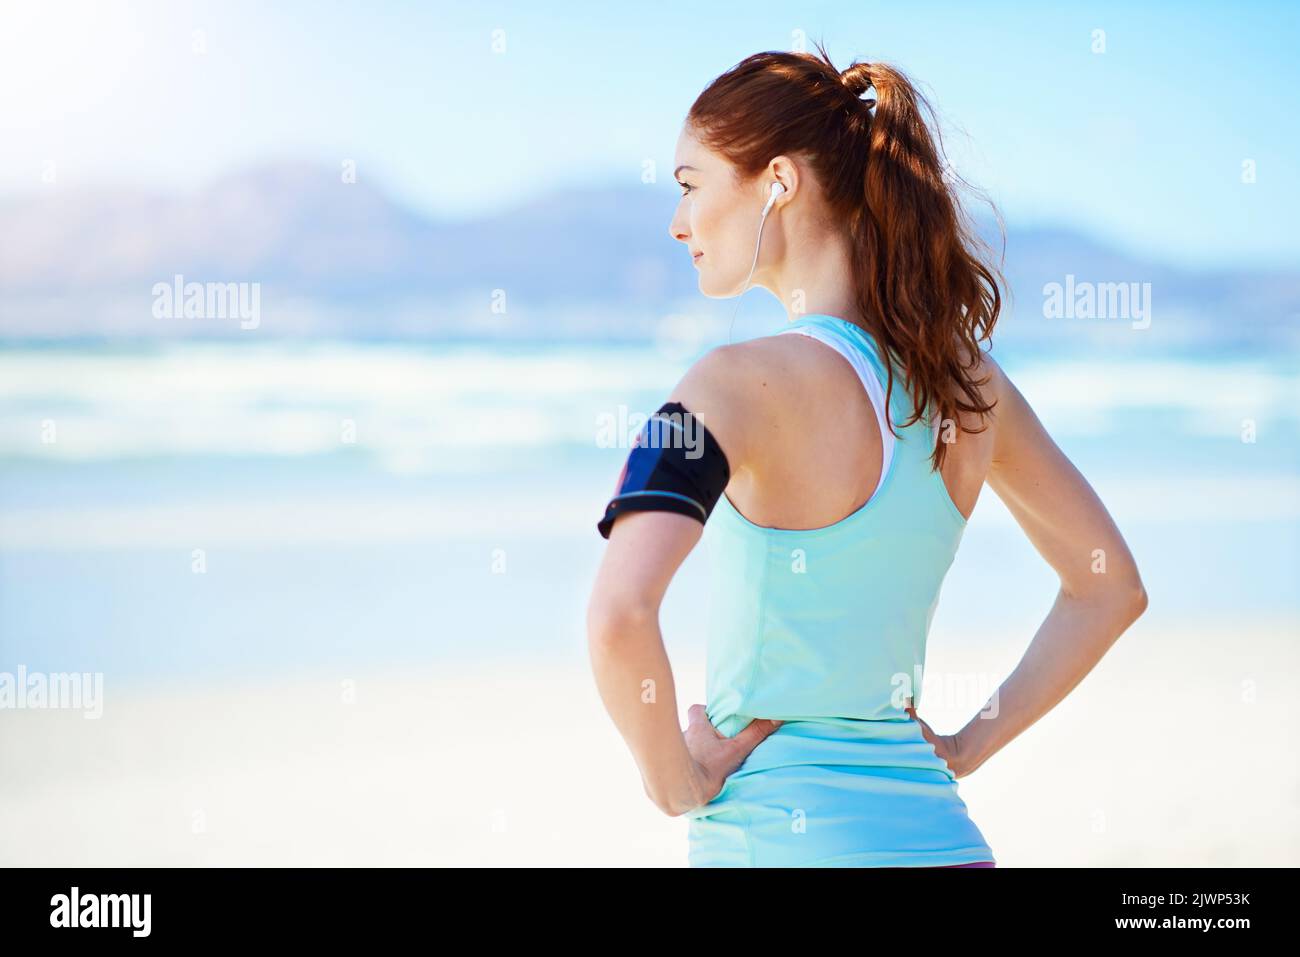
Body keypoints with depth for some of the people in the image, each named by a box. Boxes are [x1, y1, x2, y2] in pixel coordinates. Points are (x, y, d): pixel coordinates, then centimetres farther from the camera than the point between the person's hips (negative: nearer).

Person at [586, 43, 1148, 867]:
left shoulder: (747, 381, -14)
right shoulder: (969, 380, 7)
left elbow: (620, 614, -28)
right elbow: (1111, 589, 18)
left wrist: (675, 780, -12)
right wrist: (965, 747, 15)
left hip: (790, 838, -6)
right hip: (940, 833, 7)